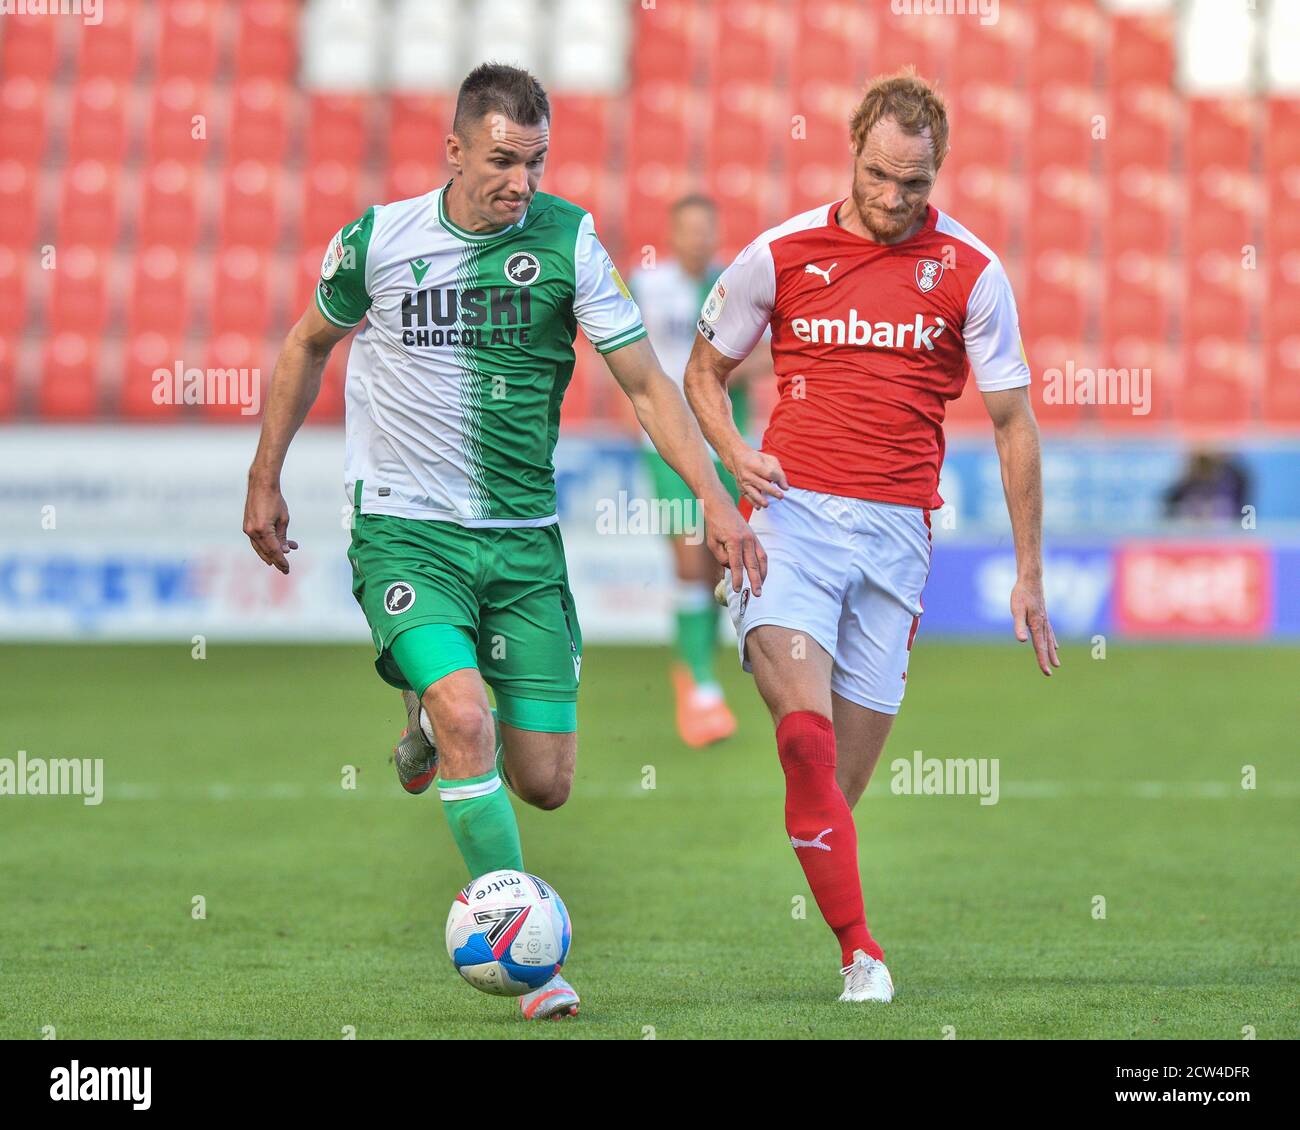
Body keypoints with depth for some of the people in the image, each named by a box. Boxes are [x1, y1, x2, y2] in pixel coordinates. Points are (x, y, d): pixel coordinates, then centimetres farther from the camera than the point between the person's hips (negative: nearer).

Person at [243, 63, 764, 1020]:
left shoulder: (568, 241, -4)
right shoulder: (378, 240, -4)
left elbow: (645, 381, -2)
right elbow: (310, 344, 15)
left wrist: (715, 498, -13)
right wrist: (264, 479, 16)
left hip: (524, 540, 2)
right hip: (405, 532, -2)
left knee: (545, 783, 1)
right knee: (466, 717, -25)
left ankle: (437, 717, 36)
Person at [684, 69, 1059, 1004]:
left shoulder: (972, 273, 4)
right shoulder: (781, 254, 5)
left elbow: (1013, 423, 9)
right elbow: (704, 370, 18)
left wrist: (1029, 571, 7)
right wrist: (733, 452, -3)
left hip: (899, 530, 1)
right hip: (794, 509, -1)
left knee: (847, 772, 0)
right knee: (806, 733, -21)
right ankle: (859, 949, -21)